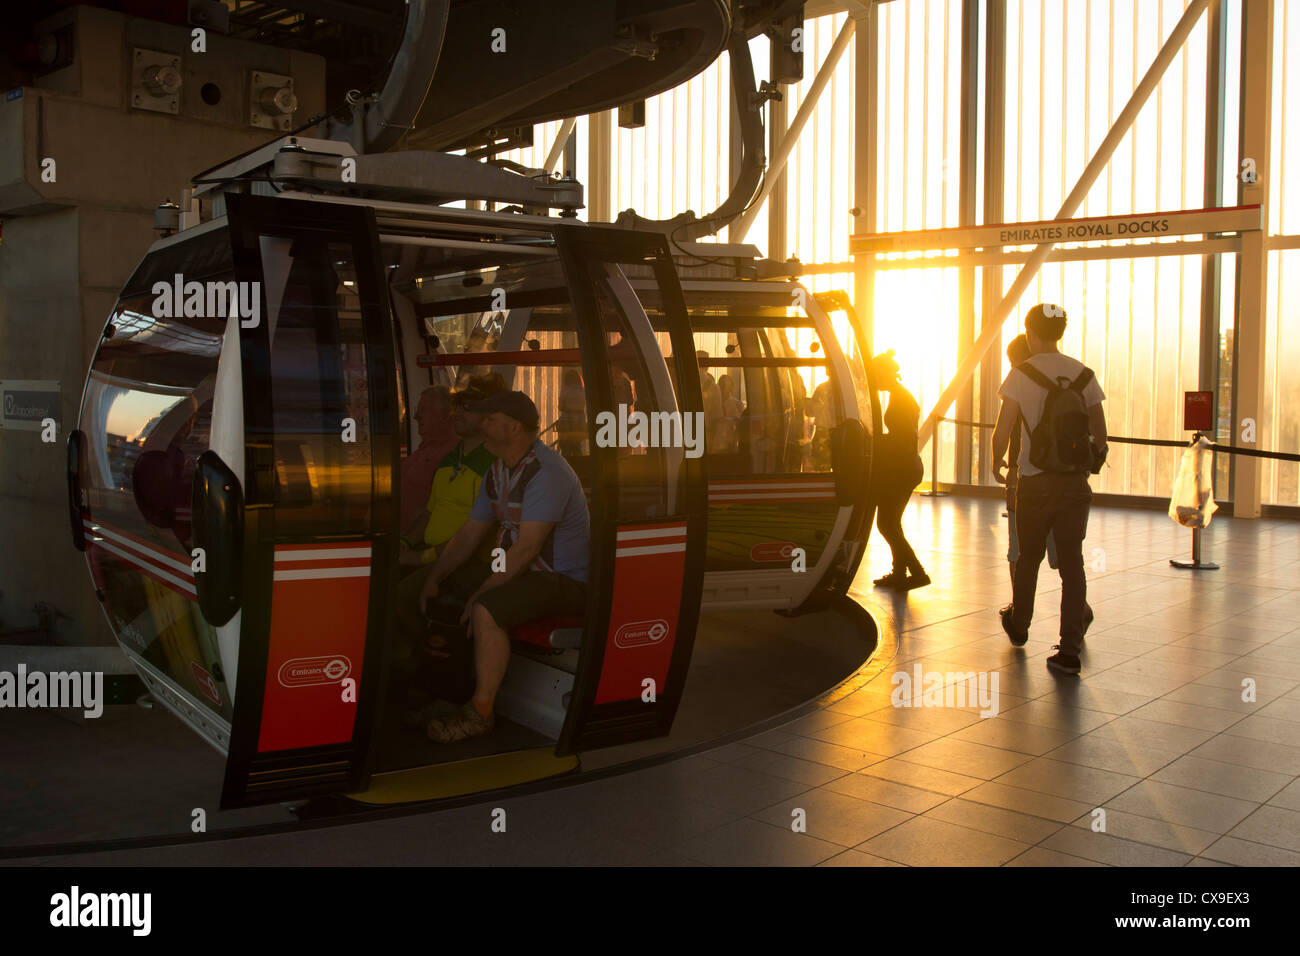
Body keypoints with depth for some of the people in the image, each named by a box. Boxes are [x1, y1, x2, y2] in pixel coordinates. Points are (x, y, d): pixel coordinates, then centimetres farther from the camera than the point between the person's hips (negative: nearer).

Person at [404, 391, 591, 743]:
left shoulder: (546, 472, -21)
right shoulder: (498, 471, 9)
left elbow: (527, 548, -26)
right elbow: (469, 534, 13)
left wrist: (481, 593, -23)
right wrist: (433, 580, 4)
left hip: (564, 581, -10)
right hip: (516, 572, 10)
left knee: (487, 611, -34)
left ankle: (481, 711, -21)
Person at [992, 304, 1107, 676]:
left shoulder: (1021, 375, -7)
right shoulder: (1083, 374, 3)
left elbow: (1002, 430, -10)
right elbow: (1100, 434, 6)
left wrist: (997, 462, 9)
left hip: (1035, 483, -2)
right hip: (1075, 484, 2)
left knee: (1029, 556, 17)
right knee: (1071, 562, 3)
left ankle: (1018, 624, 38)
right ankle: (1070, 649, -2)